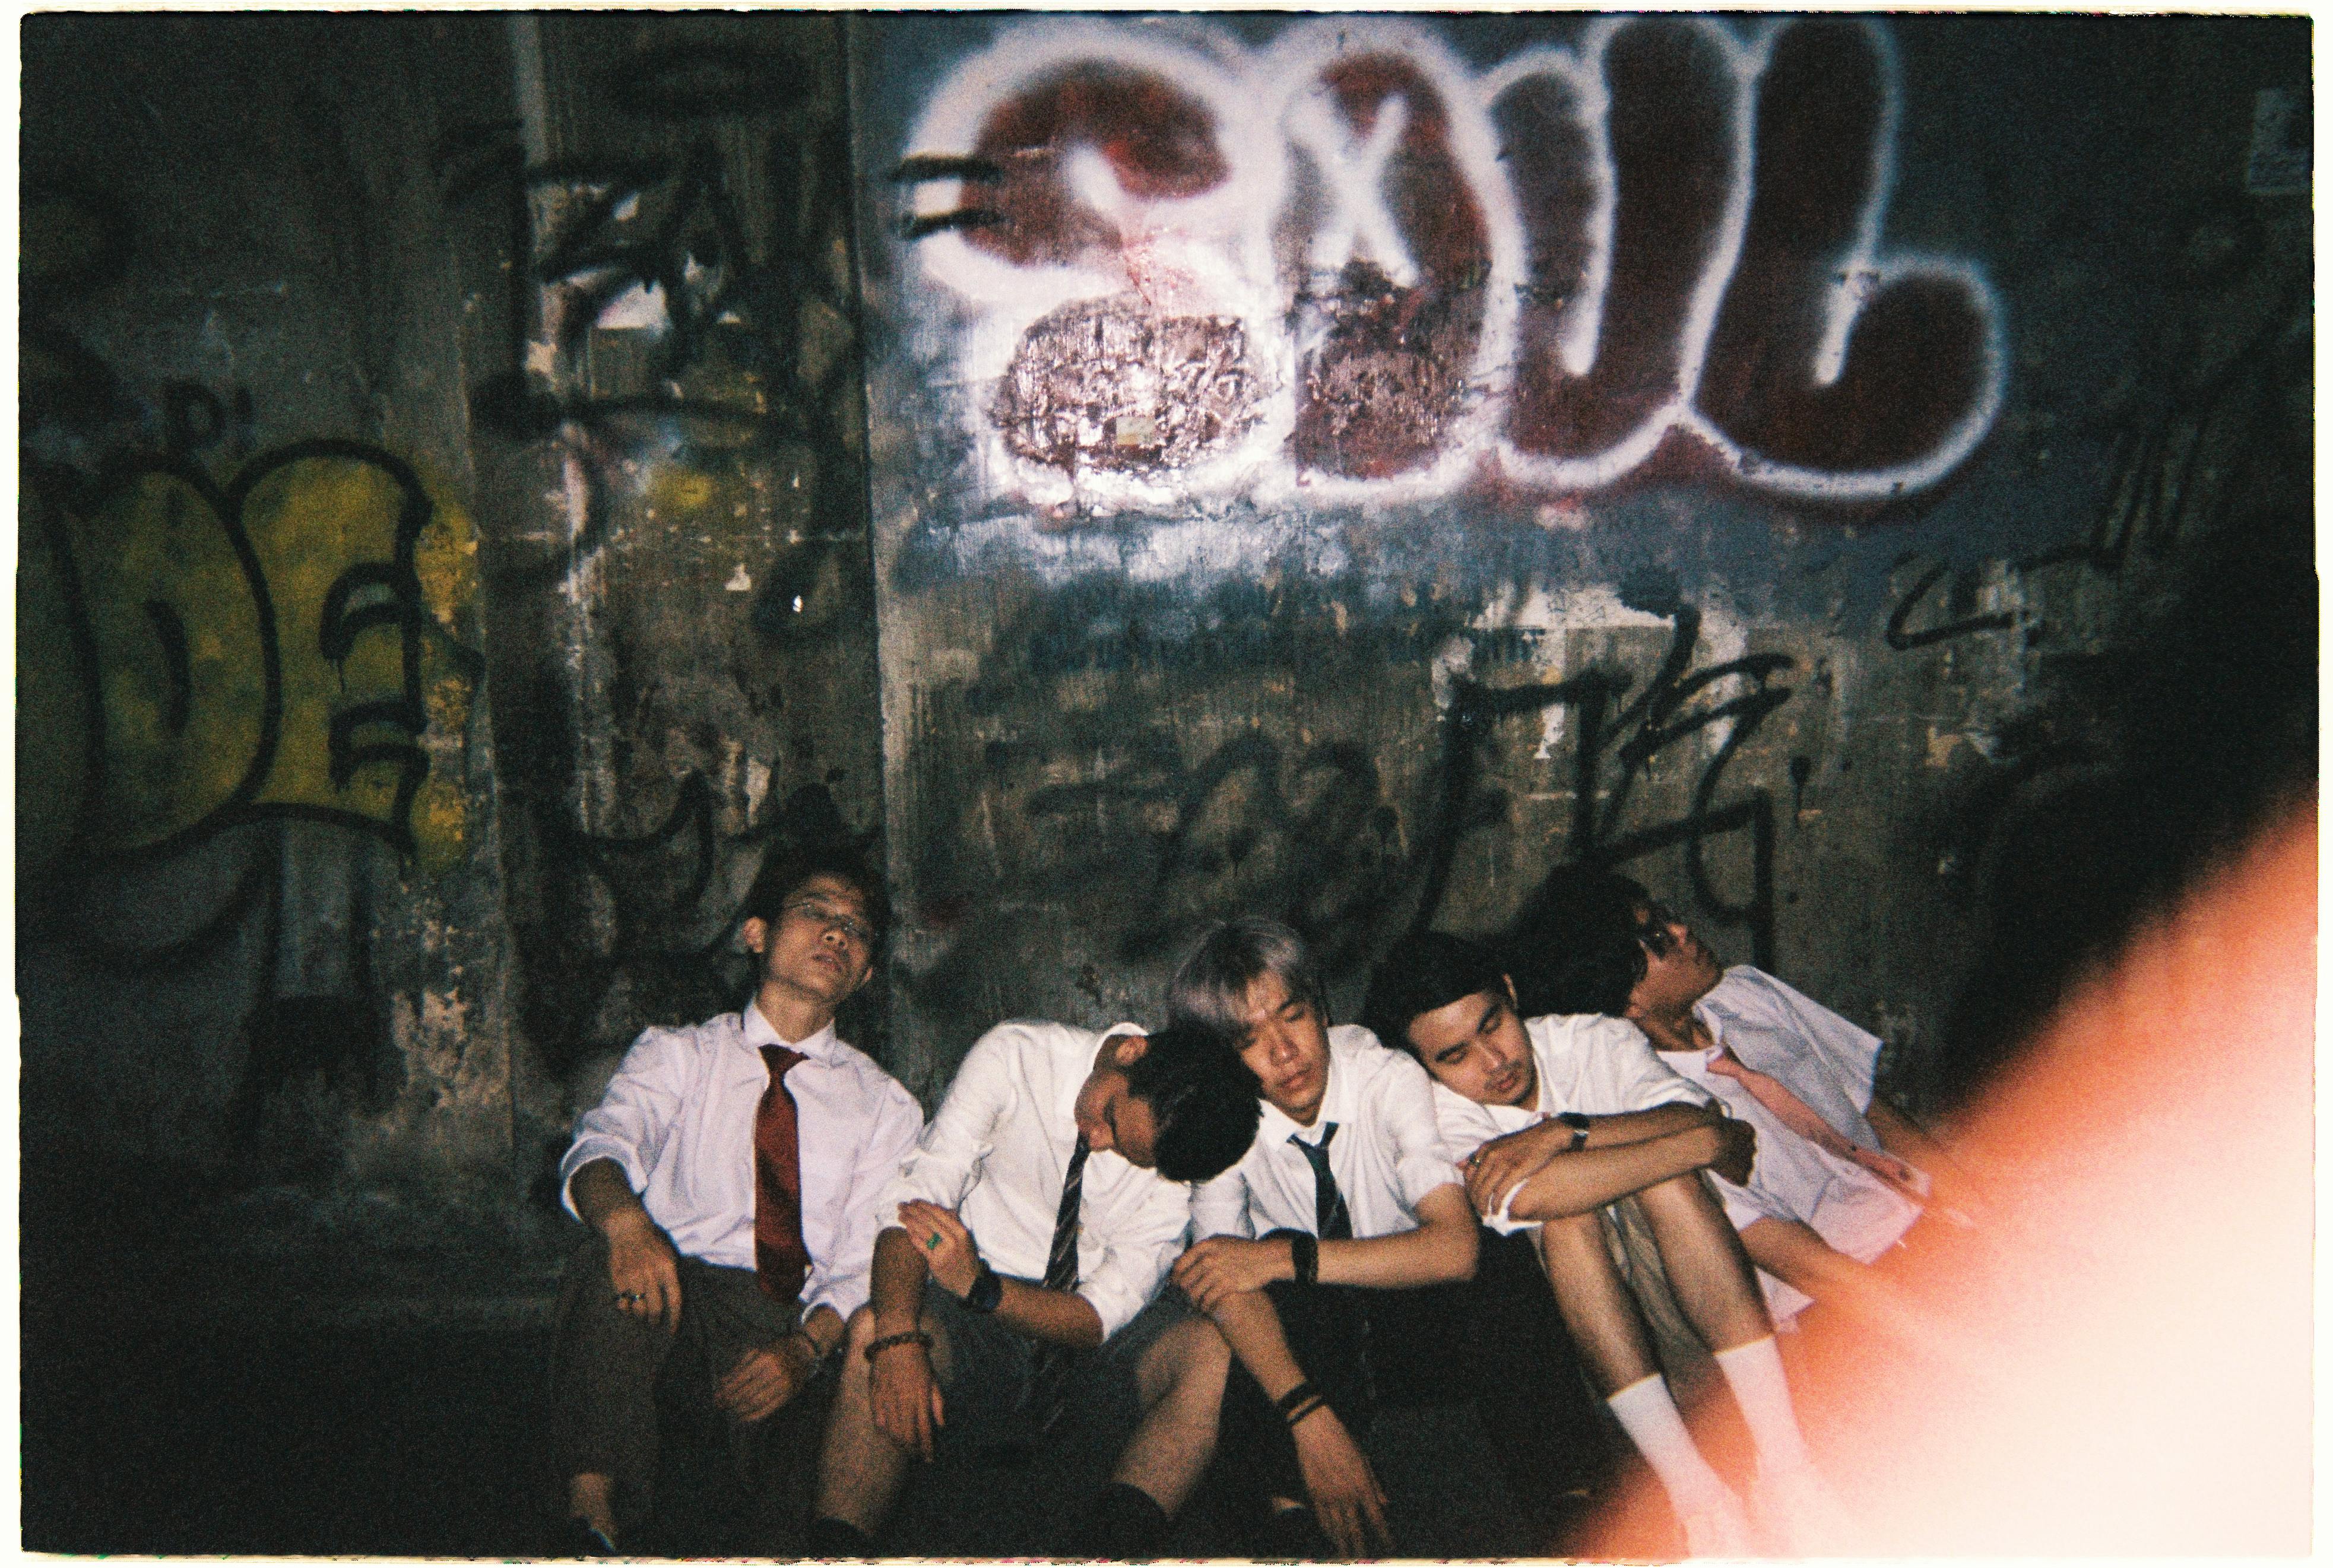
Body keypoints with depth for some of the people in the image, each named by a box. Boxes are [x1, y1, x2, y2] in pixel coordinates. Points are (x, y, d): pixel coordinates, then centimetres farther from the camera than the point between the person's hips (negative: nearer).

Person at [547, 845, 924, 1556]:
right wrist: (625, 1218, -32)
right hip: (671, 1292, 1)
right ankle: (591, 1515, -37)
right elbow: (601, 1147, -7)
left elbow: (867, 1262, 4)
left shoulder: (885, 1105, 17)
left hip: (801, 1323, 0)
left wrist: (807, 1346, -19)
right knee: (614, 1257, -34)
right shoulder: (678, 1053, 15)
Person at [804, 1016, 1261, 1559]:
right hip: (974, 1337, 0)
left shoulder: (1184, 1150, -12)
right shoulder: (1015, 1057, -13)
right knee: (873, 1329, -33)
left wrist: (980, 1285, -30)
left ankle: (1108, 1549, -45)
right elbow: (912, 1199, -20)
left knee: (1213, 1351, -31)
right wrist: (898, 1340, -37)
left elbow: (1103, 1316, -14)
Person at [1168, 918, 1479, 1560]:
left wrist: (1288, 1259, -35)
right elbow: (1227, 1266, -28)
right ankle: (1296, 1509, -29)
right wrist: (1310, 1417, -42)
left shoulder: (1390, 1079, -18)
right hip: (1302, 1321, 1)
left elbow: (1455, 1247, -30)